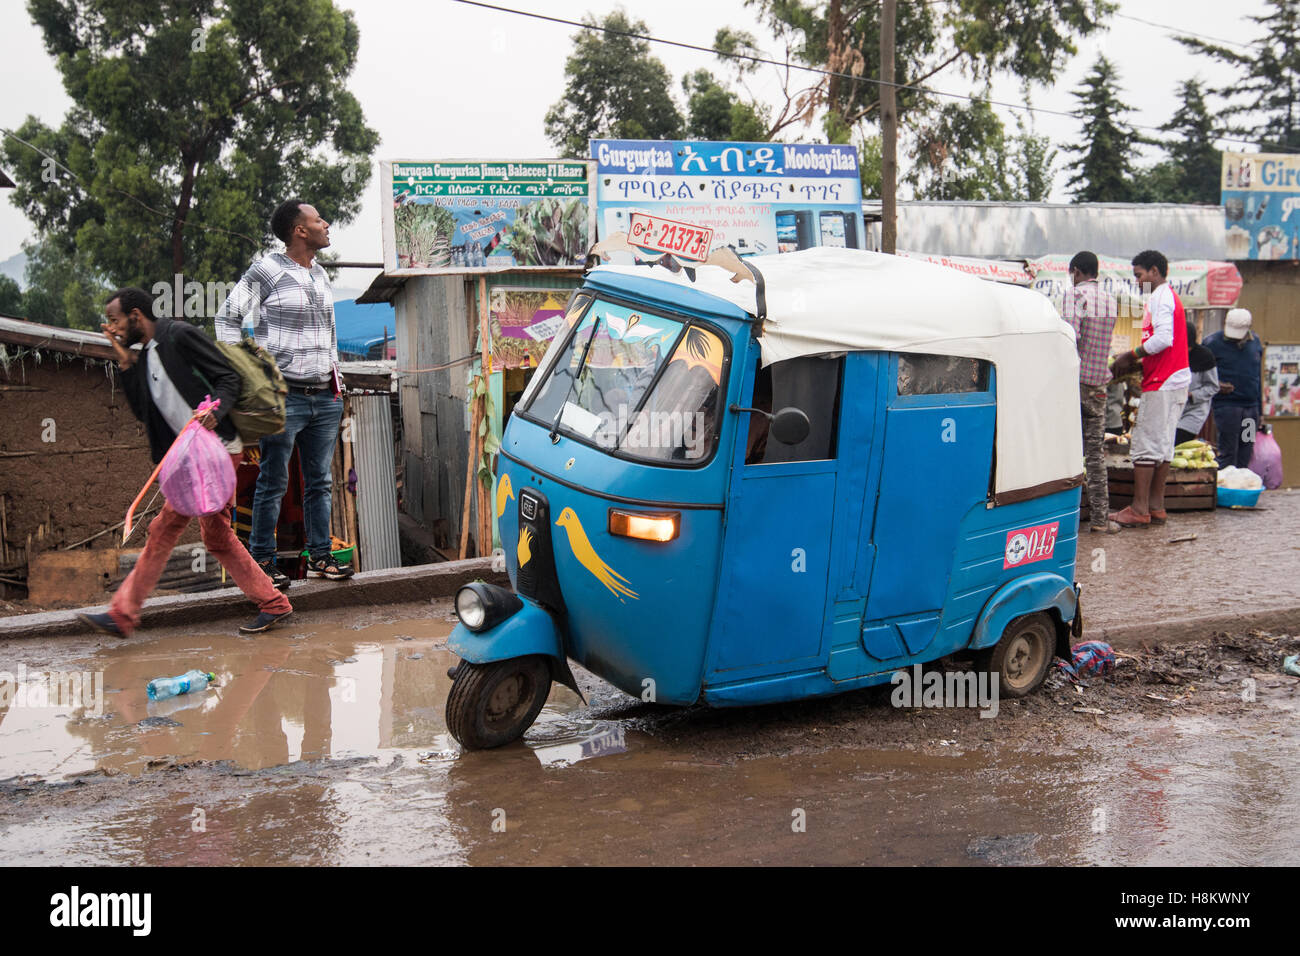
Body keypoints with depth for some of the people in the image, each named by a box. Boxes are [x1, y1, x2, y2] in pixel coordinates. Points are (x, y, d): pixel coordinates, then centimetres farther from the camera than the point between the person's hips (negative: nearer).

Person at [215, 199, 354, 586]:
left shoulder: (320, 274, 15)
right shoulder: (266, 271, -5)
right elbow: (227, 318, -2)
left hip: (325, 397, 7)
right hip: (284, 396, -6)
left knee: (319, 482, 10)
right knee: (273, 483, -1)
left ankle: (319, 556, 18)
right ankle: (261, 560, 8)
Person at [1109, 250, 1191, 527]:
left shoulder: (1159, 298, -10)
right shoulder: (1168, 297, 22)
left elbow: (1163, 338, -23)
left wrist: (1132, 356, -13)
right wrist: (1138, 363, 14)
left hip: (1162, 384, -10)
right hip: (1176, 382, 10)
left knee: (1144, 444, -8)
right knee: (1162, 446, 11)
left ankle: (1139, 510, -8)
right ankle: (1156, 507, 14)